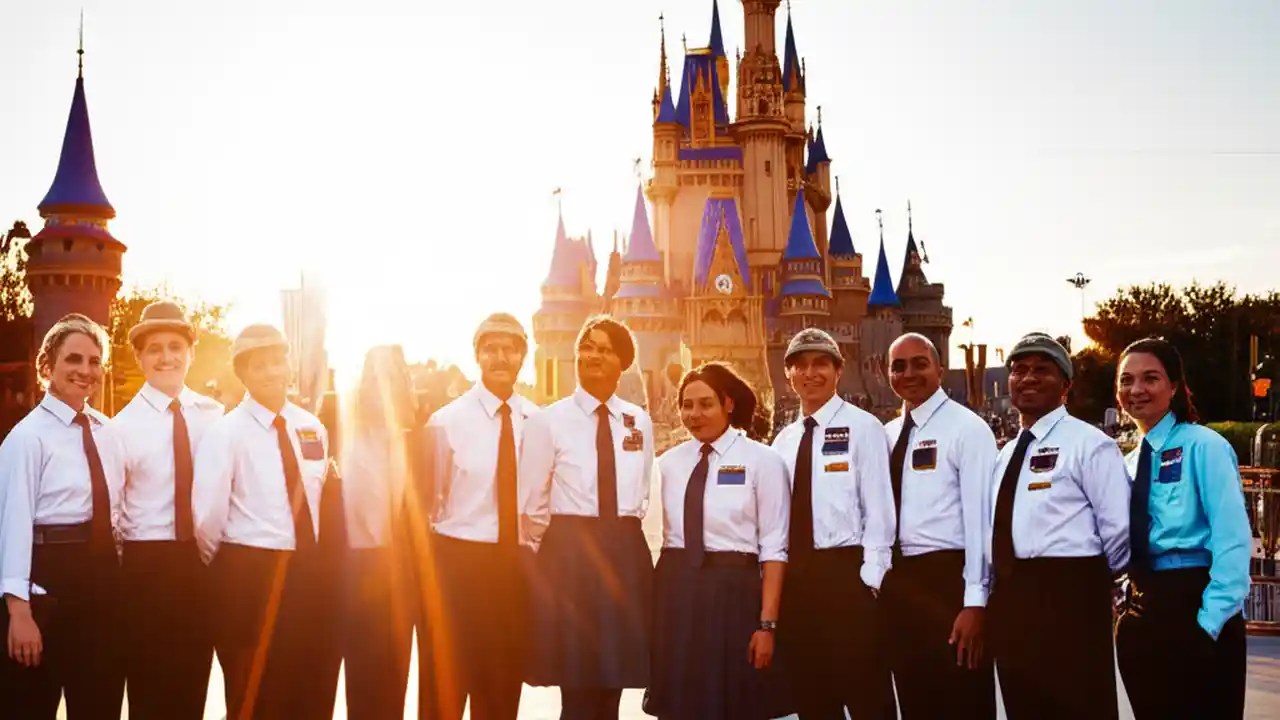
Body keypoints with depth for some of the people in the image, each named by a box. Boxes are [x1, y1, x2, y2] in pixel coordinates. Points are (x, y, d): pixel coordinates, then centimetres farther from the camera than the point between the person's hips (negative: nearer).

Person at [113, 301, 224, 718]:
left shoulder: (213, 415, 1)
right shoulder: (124, 425, -7)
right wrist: (120, 561, -4)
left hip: (203, 558, 3)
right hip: (147, 563, -3)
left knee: (194, 681, 13)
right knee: (148, 684, 5)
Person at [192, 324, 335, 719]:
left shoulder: (312, 428, 8)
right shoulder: (225, 432, -10)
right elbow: (207, 516, -13)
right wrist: (228, 568, -2)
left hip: (309, 571, 5)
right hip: (248, 574, -5)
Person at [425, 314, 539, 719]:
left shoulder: (538, 421, 2)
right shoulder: (447, 421, -6)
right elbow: (430, 499, 0)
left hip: (518, 563, 3)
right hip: (461, 560, -3)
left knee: (506, 680, 13)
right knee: (449, 681, 6)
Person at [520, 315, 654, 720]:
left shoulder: (638, 421, 7)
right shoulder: (548, 421, -3)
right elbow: (531, 504, 0)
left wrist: (620, 536, 13)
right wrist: (559, 550, 7)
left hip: (626, 555, 3)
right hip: (569, 554, -3)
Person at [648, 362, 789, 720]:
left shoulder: (762, 461, -2)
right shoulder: (668, 463, 10)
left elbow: (774, 548, -6)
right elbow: (655, 533, 10)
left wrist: (767, 624, -11)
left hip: (733, 590, -3)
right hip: (674, 591, 4)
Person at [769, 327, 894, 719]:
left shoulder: (862, 428, -3)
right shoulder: (783, 440, 13)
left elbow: (879, 508, -8)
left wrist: (870, 579, -12)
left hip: (845, 572, -6)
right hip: (793, 576, 6)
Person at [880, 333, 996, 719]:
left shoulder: (967, 429, -6)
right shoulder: (887, 435, 13)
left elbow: (979, 516, -11)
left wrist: (975, 601, -16)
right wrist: (878, 580, 10)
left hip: (947, 577, -6)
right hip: (897, 580, 6)